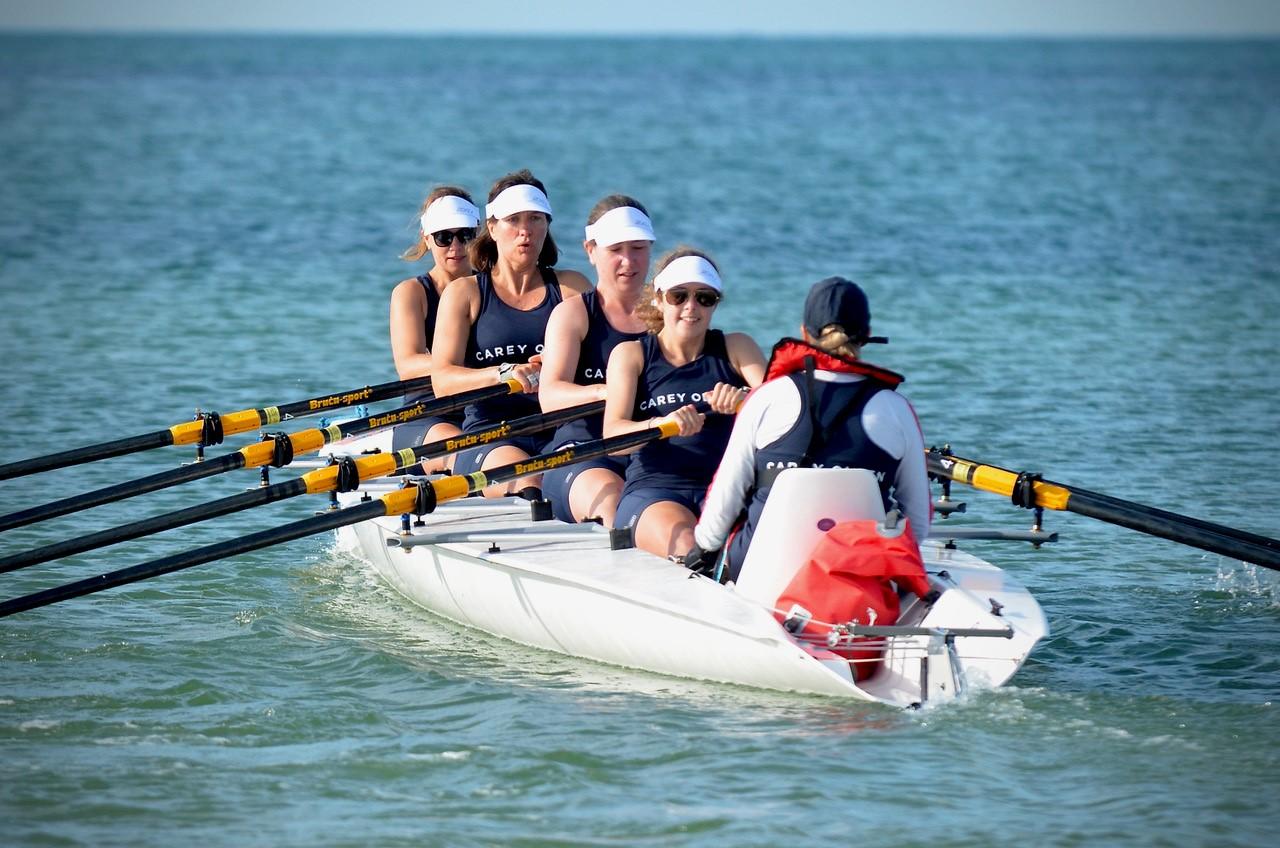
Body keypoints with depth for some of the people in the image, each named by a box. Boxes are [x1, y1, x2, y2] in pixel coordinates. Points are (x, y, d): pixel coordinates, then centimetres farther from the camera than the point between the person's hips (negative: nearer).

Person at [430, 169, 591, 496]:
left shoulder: (572, 288, 17)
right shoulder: (464, 293, 12)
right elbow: (442, 382, -1)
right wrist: (503, 373, -19)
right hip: (489, 437, -2)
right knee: (526, 480, -36)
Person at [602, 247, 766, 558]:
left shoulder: (736, 348, 14)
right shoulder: (631, 354, 9)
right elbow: (612, 434, -6)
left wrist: (745, 400, -27)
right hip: (653, 488, -1)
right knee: (689, 549, -34)